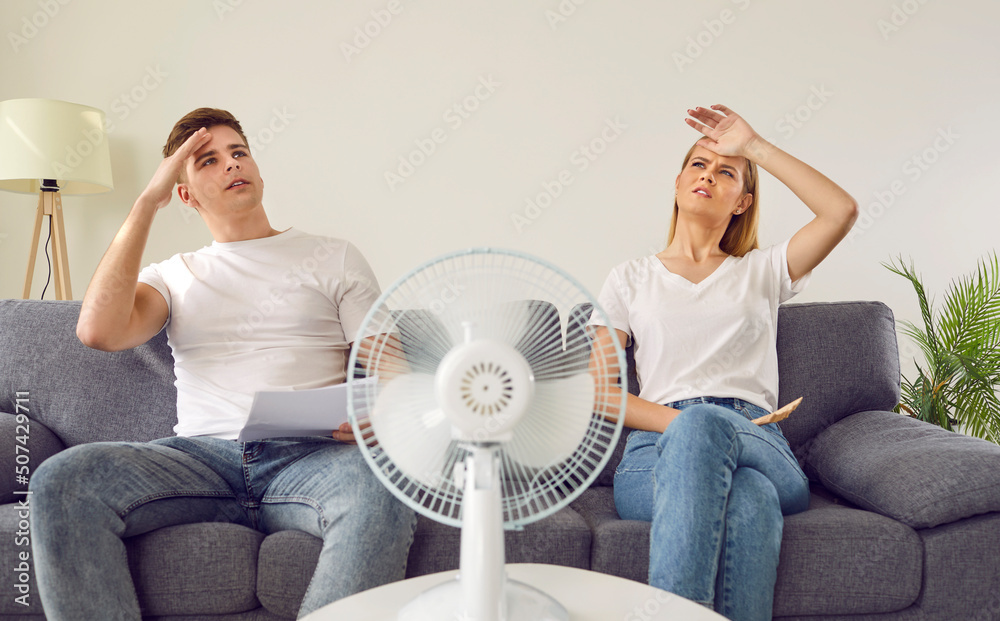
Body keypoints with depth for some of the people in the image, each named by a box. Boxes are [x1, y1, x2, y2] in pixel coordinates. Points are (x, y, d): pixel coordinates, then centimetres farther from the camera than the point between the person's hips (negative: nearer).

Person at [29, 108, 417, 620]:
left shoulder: (334, 258, 16)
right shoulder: (174, 275, 21)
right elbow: (98, 331, -1)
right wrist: (148, 201, 5)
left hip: (312, 456, -1)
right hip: (203, 456, 2)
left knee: (383, 492, -36)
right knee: (59, 481, -25)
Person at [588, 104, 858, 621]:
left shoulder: (760, 271, 23)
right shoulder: (631, 278, 20)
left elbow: (842, 210, 6)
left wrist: (755, 146, 10)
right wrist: (679, 422, -9)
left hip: (760, 446, 1)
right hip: (656, 450, -1)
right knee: (748, 497, -38)